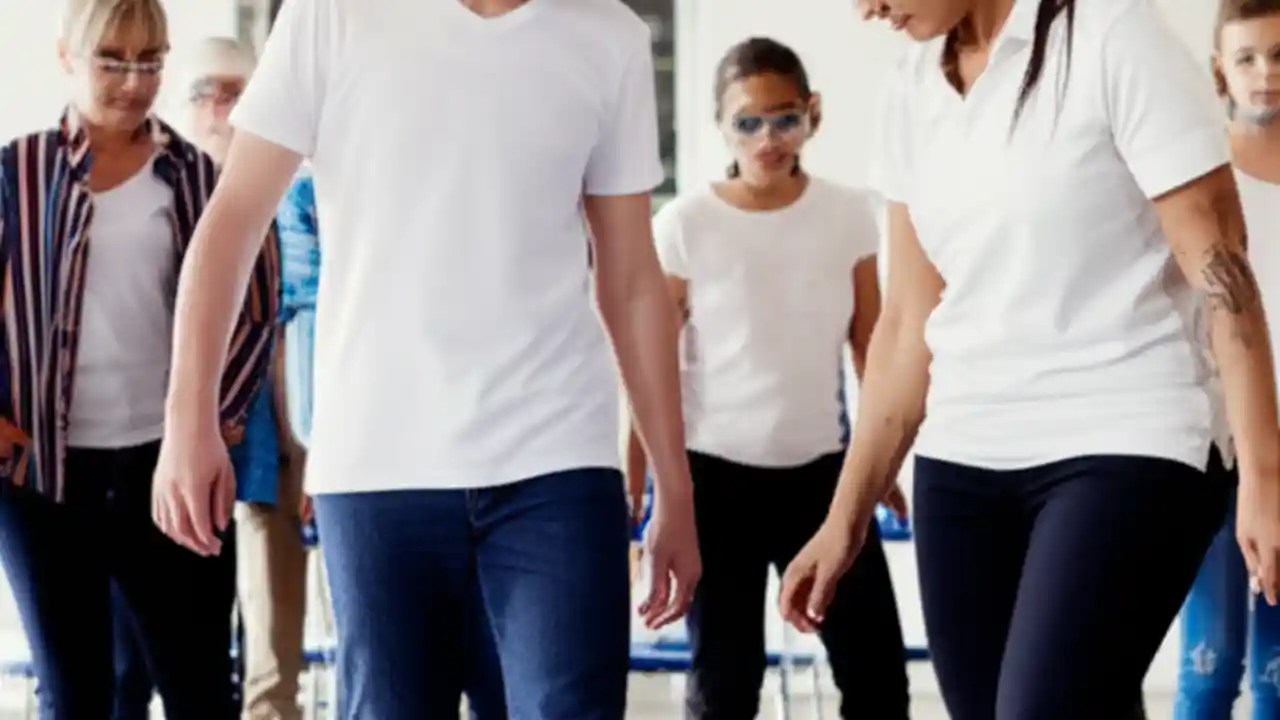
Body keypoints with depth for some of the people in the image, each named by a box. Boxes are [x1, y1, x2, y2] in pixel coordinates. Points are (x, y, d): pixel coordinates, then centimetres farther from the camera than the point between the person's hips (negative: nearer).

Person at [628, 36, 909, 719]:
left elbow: (871, 346, 8)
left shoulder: (849, 214, 1)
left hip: (820, 468, 3)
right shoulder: (684, 224, -8)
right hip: (717, 472, -3)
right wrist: (634, 479, -10)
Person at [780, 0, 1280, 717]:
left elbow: (1216, 262, -10)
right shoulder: (916, 90, 11)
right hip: (963, 463, 6)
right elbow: (910, 320, 13)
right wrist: (846, 519, 12)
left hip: (1127, 447, -6)